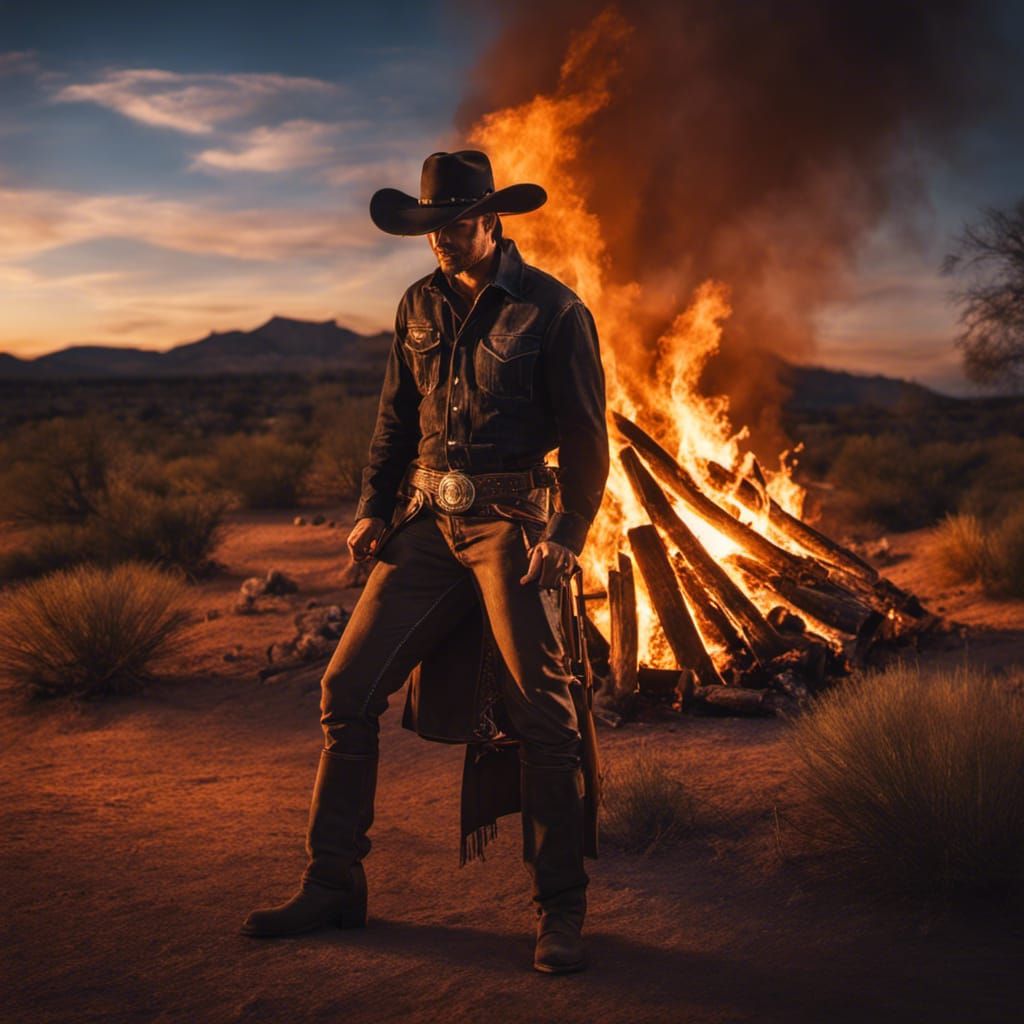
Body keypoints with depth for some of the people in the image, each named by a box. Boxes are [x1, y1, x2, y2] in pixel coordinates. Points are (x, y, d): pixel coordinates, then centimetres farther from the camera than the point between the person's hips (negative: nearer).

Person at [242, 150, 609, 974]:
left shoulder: (553, 311, -3)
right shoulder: (421, 306, 13)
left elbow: (587, 437, -4)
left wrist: (568, 535, -15)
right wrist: (373, 507, 9)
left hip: (509, 522, -5)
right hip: (427, 521, 5)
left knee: (541, 712, -11)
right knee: (348, 689, 0)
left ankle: (561, 914, 1)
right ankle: (333, 885, 12)